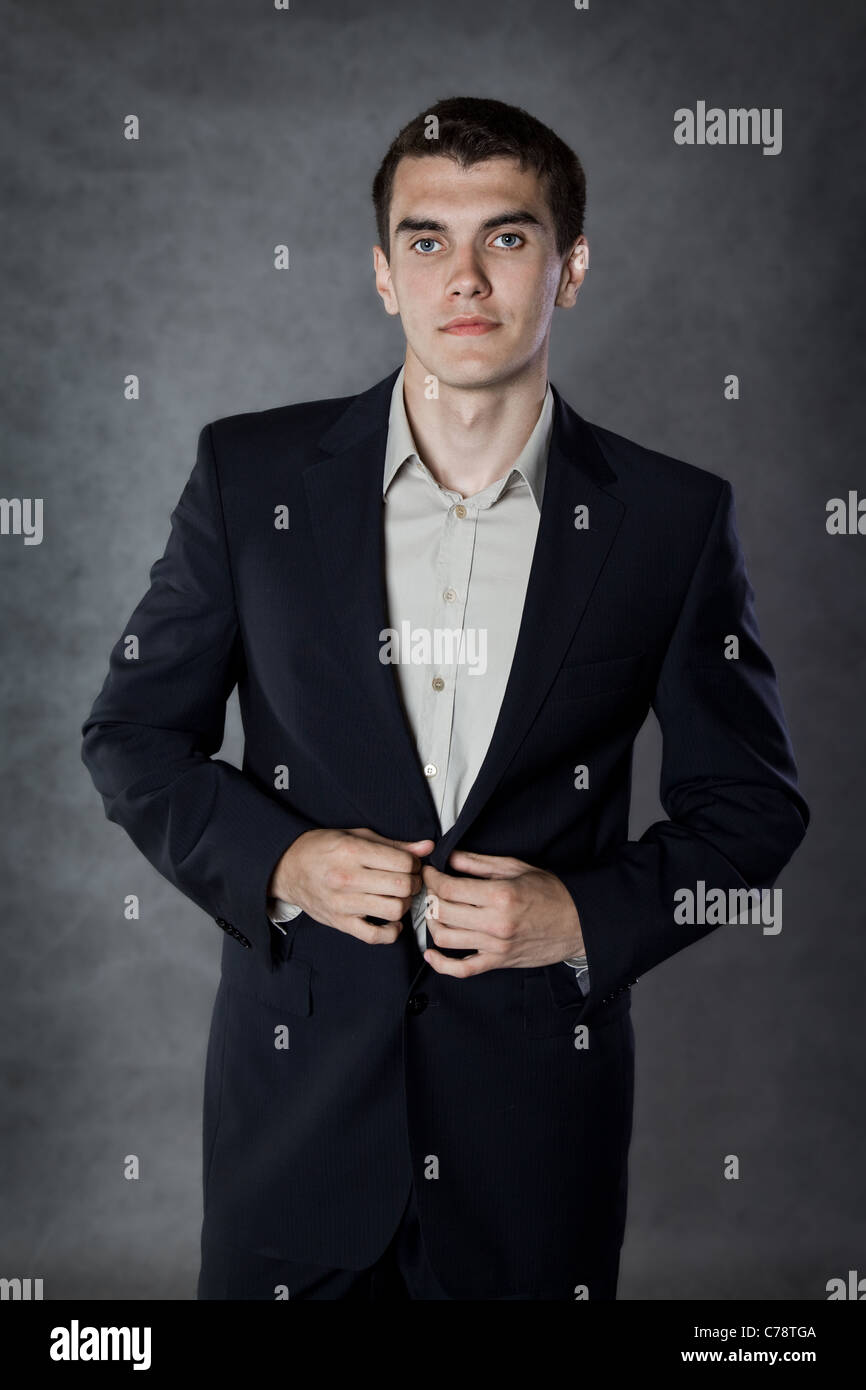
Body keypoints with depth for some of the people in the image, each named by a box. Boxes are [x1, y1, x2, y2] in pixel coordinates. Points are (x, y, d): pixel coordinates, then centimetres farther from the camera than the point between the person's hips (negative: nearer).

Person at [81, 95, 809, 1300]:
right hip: (300, 1083, 0)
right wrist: (279, 863, -12)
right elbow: (133, 735, 4)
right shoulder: (252, 474, -2)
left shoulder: (673, 519, -3)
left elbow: (751, 802, 4)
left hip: (539, 1108, 0)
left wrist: (588, 914, -12)